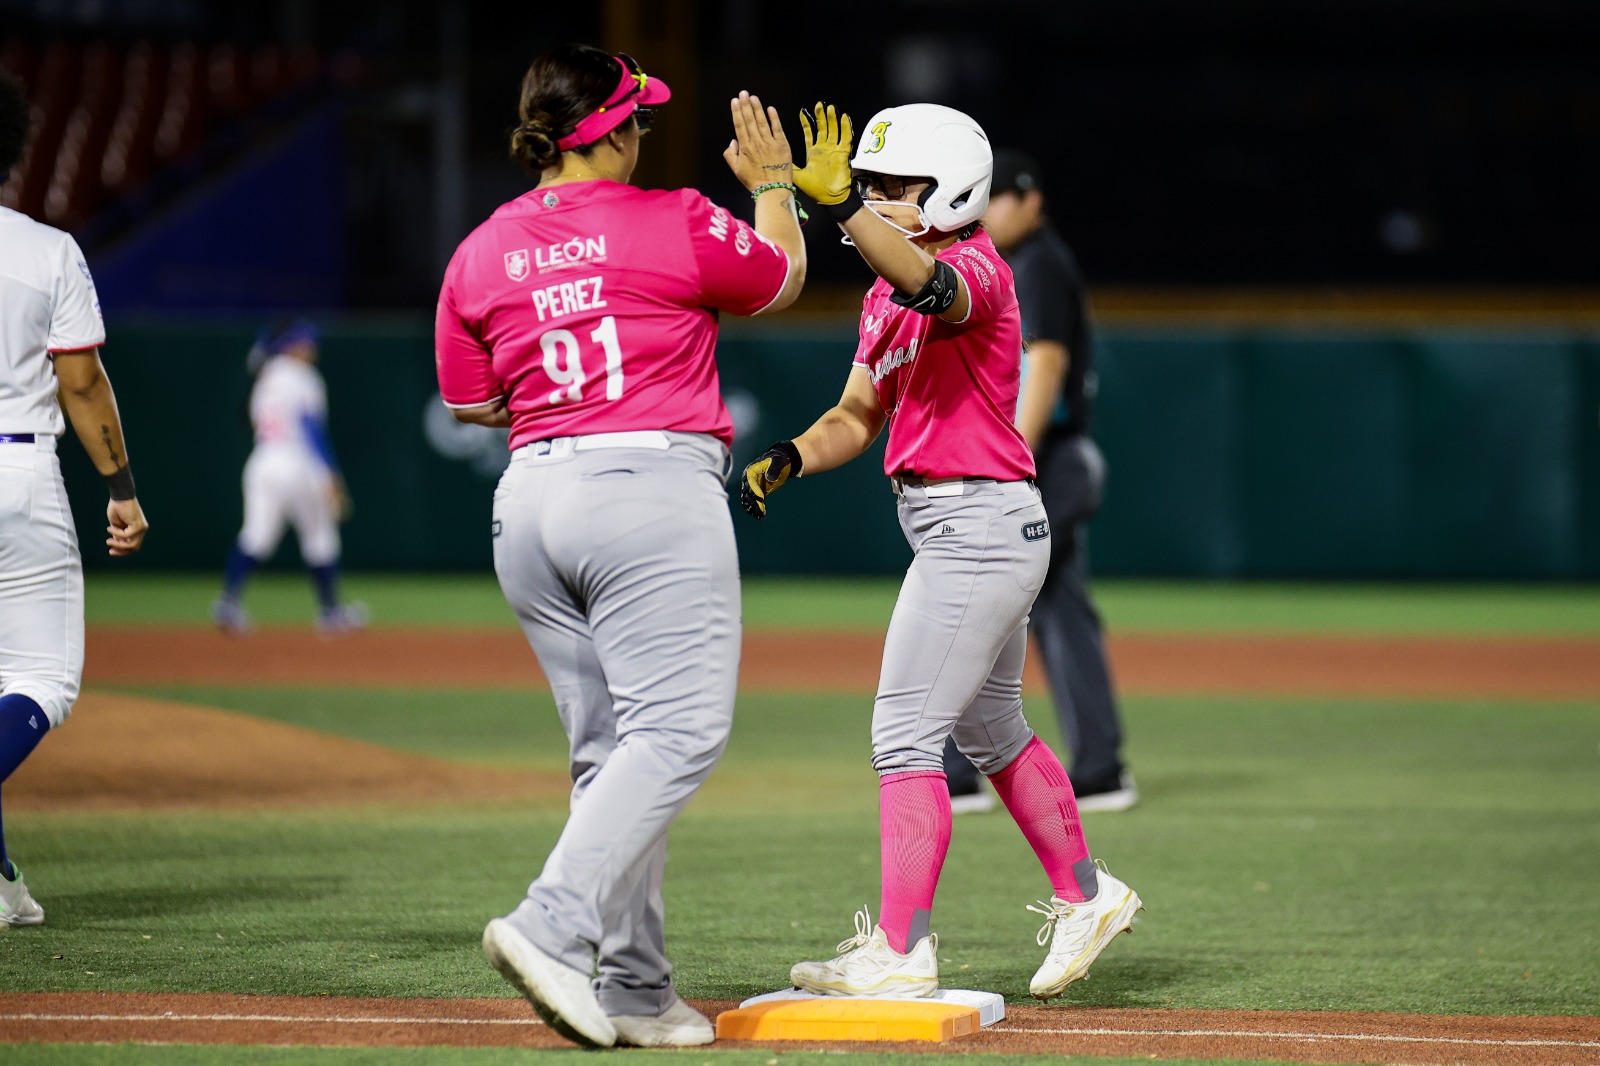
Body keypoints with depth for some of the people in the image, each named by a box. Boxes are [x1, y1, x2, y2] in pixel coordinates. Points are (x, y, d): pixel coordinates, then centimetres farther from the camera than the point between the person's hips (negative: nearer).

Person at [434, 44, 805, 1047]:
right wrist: (772, 184, 30)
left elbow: (470, 404, 16)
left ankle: (635, 990, 8)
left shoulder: (480, 254, 10)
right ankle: (553, 928, -26)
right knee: (678, 729, -11)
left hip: (527, 502, 6)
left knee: (608, 749, 10)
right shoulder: (676, 223, -3)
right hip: (654, 487, -6)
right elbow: (783, 280, 14)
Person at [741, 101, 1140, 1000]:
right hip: (963, 529, 10)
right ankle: (1085, 897, 35)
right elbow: (857, 418, 17)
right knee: (989, 729, 22)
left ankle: (901, 952, -12)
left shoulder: (977, 267, -15)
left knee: (907, 731, -12)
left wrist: (841, 203, -53)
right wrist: (790, 459, -3)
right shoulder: (887, 294, 14)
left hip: (979, 524, -10)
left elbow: (934, 287, -40)